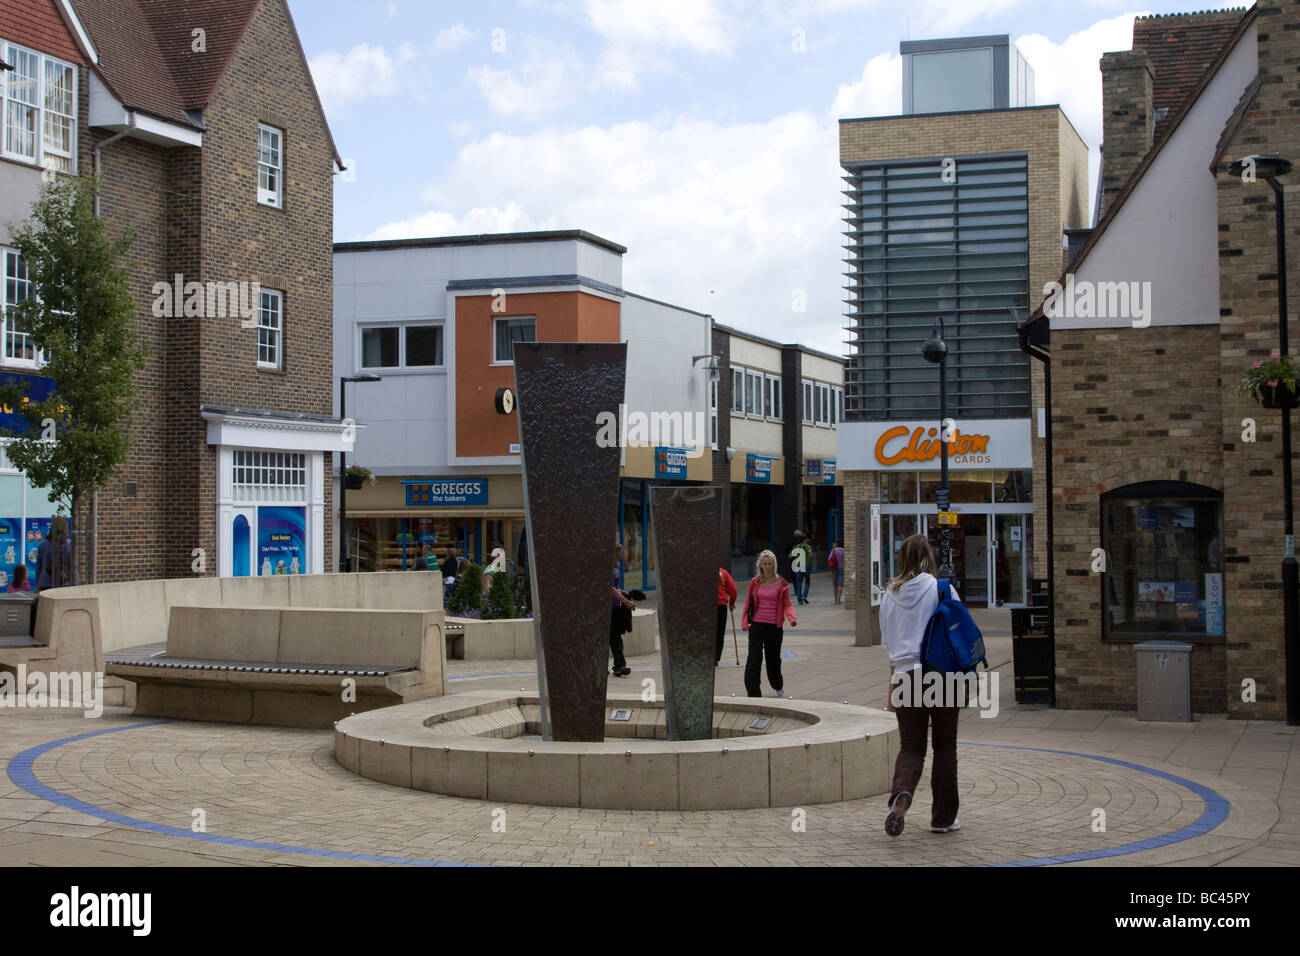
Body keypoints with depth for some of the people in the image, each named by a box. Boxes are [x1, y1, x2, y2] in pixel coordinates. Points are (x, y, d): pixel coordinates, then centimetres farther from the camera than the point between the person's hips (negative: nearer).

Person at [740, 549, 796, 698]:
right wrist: (745, 623, -1)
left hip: (774, 627, -1)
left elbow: (786, 605, 1)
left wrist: (791, 618, -18)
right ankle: (754, 694, -6)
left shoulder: (781, 583, 0)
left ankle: (779, 685, 42)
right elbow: (748, 603, 9)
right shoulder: (755, 582, 4)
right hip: (757, 625, 1)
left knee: (773, 660, 13)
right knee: (753, 661, -8)